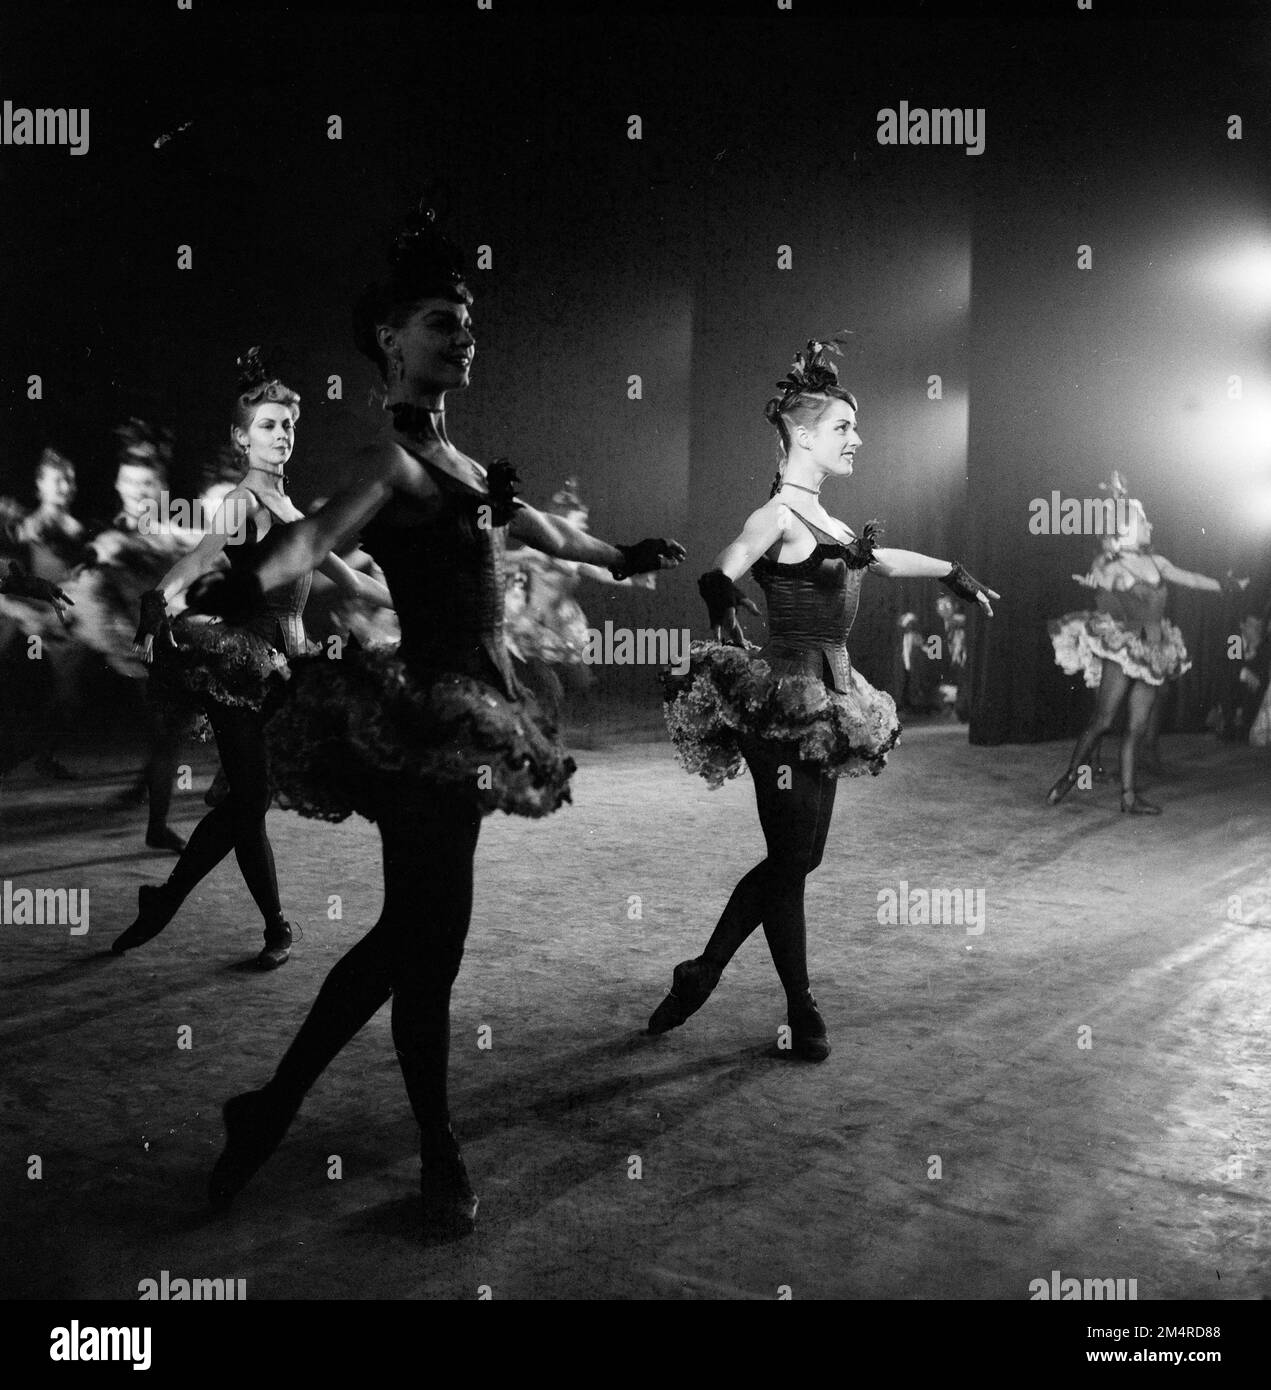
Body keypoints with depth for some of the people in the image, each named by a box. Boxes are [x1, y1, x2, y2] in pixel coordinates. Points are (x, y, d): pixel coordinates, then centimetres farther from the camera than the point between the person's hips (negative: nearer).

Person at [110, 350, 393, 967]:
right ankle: (277, 928, 9)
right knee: (249, 799, -2)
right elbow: (197, 558, -26)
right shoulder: (242, 502, -7)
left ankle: (164, 901, 19)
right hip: (239, 665, -8)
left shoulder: (286, 507, 17)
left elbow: (345, 575, 25)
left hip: (275, 664, 8)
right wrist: (156, 603, -45)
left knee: (244, 800, 6)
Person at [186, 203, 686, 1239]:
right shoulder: (394, 458, -12)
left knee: (411, 930, 16)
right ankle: (440, 1156, 19)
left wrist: (621, 557, 47)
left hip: (468, 705, 10)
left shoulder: (454, 458, 15)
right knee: (428, 939, 2)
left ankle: (275, 1106, 28)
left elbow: (536, 527, 31)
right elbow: (314, 539, -30)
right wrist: (235, 591, -51)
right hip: (426, 709, -10)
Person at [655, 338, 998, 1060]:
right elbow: (719, 583, -31)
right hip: (786, 701, -9)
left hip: (824, 700, 9)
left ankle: (702, 974, 27)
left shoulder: (820, 516, 13)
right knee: (791, 859, 3)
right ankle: (803, 1011, 18)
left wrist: (952, 572, 39)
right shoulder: (778, 515, -14)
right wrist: (738, 649, -23)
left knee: (797, 857, 14)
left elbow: (876, 557, 31)